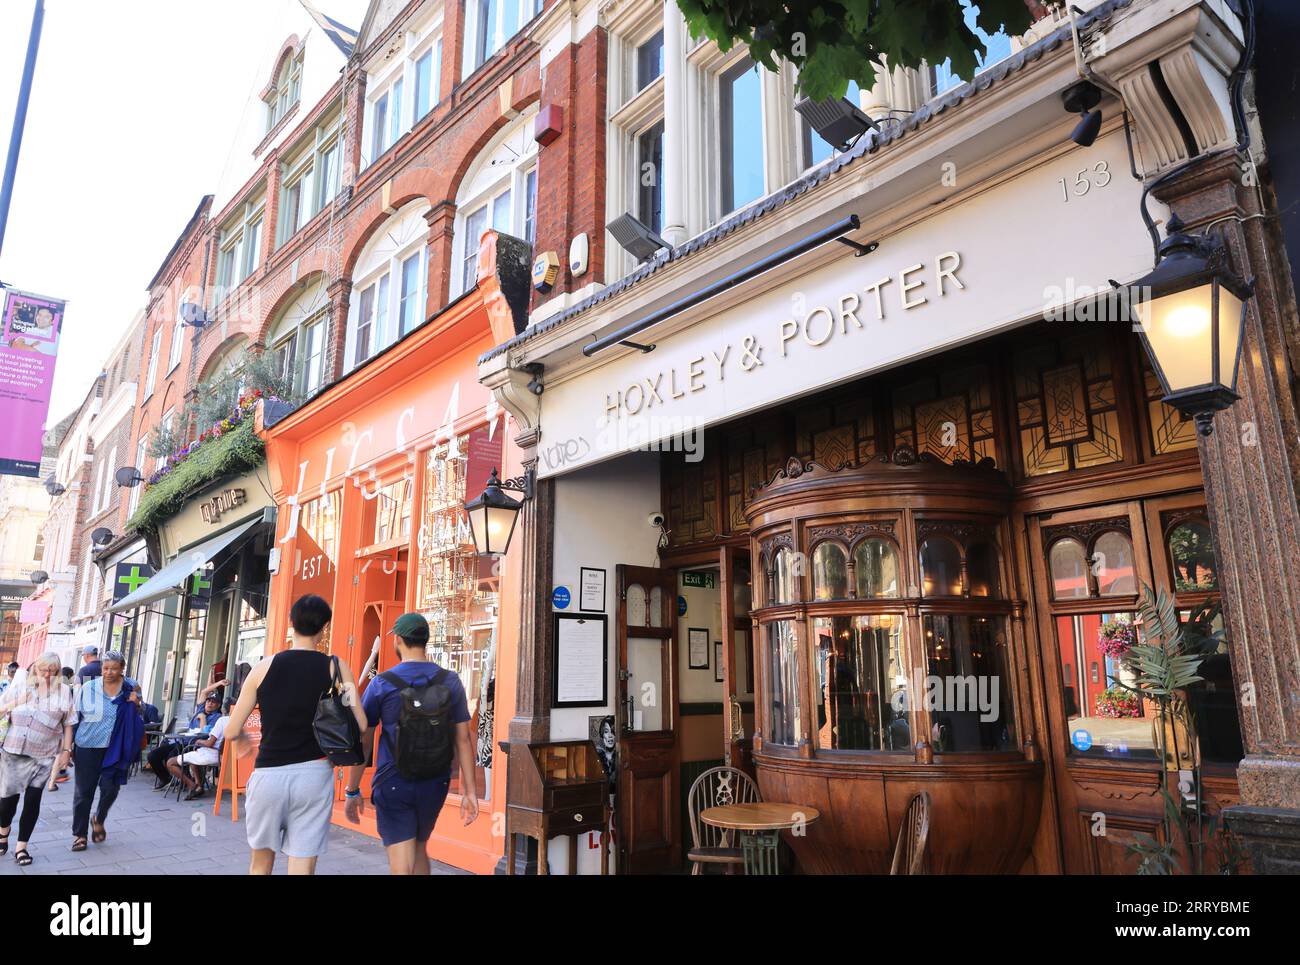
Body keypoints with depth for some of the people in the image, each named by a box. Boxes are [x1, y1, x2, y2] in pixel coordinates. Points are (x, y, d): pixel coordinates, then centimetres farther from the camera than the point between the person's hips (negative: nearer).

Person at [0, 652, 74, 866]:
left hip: (43, 756, -1)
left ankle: (21, 846, 12)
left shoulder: (63, 691, 2)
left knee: (33, 800, -2)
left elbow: (68, 724, 5)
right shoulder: (19, 687, 4)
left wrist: (66, 750, 1)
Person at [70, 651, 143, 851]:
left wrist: (136, 705, -10)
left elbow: (138, 720, 11)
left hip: (115, 748, 0)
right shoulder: (88, 688, -2)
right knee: (83, 791, 6)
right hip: (88, 746, 0)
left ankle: (98, 820, 27)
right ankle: (79, 834, 21)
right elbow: (75, 717, 5)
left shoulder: (131, 689, 0)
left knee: (110, 787, -3)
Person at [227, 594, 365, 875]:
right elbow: (360, 725, -7)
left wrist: (241, 740, 23)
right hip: (315, 775, -1)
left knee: (261, 862, 22)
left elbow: (231, 731, 1)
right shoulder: (337, 668, -3)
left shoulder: (265, 667, -2)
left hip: (269, 775, 1)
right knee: (303, 867, 5)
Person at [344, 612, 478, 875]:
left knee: (402, 864, 0)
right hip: (434, 784, 3)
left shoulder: (381, 684, -8)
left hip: (393, 785, -3)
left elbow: (361, 741, -3)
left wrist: (352, 791, 7)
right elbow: (463, 739, -3)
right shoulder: (450, 682, -2)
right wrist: (470, 791, 1)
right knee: (420, 848, 25)